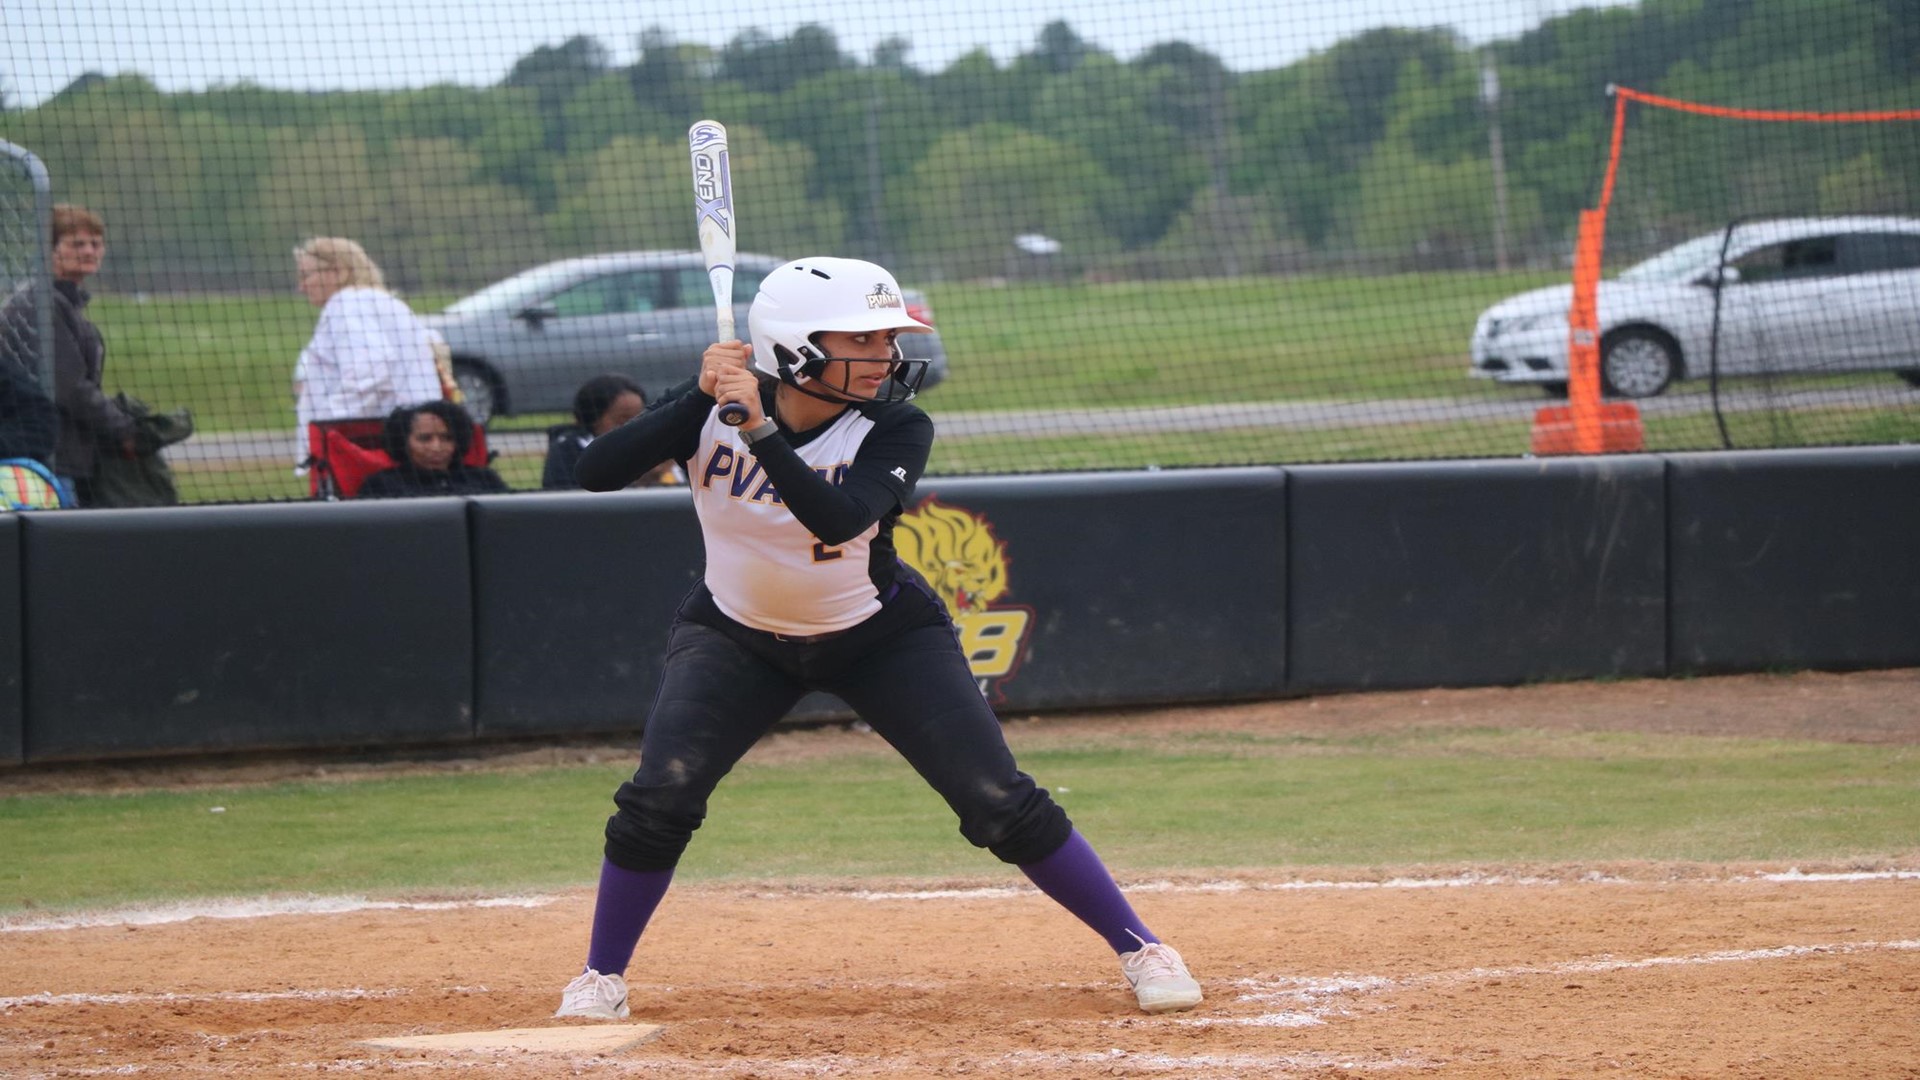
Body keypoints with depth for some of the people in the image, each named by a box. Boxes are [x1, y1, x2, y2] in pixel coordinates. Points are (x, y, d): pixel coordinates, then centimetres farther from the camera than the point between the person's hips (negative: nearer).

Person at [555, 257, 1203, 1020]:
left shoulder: (895, 428, -21)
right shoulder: (713, 405, -18)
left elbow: (839, 519, -39)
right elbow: (596, 471, -29)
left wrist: (759, 427, -46)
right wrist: (701, 398, -38)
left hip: (880, 636, -1)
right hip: (736, 636, 1)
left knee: (1000, 802, -9)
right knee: (658, 797, -19)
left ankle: (1139, 949, 5)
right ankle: (601, 978, 2)